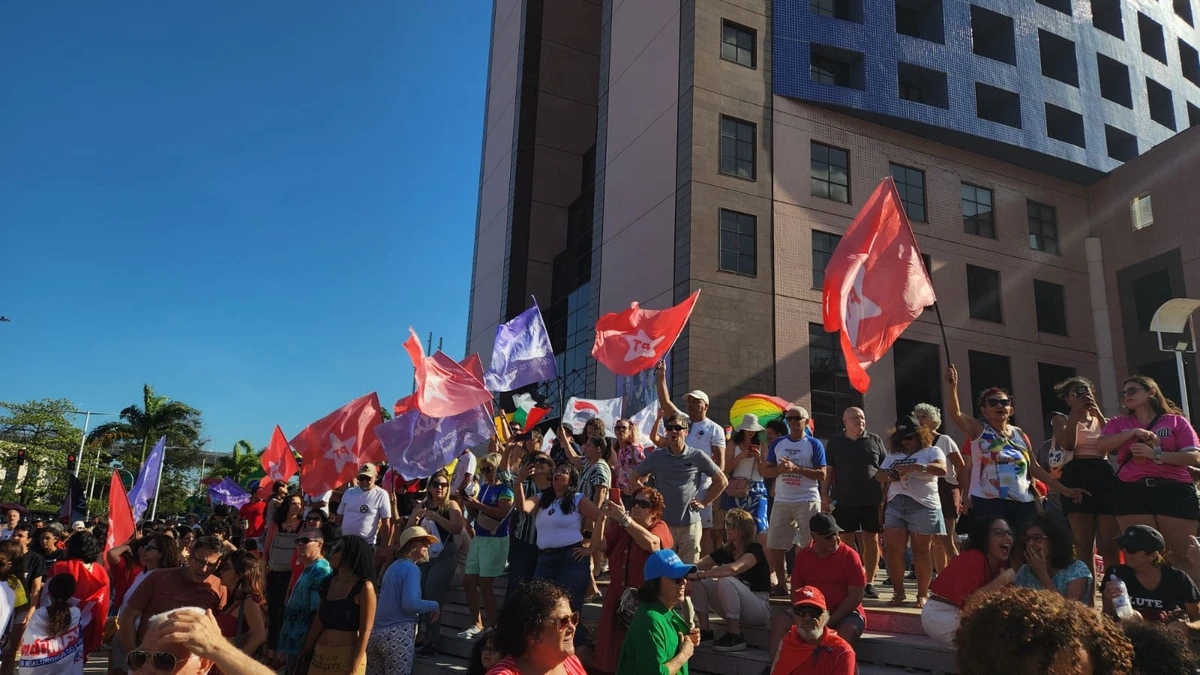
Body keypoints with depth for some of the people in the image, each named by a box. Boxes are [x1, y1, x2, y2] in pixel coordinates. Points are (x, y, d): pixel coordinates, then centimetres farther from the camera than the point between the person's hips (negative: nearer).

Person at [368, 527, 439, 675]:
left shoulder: (393, 566, 16)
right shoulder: (411, 569, -12)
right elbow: (410, 603, -22)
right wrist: (435, 606, -8)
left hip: (375, 632, 9)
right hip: (398, 634, -9)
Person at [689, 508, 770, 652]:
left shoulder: (755, 550, -15)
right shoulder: (725, 551, 6)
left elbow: (733, 569, -36)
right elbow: (698, 567, -3)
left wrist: (700, 574, -36)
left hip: (760, 609, -7)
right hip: (733, 609, 7)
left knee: (726, 580, -33)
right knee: (698, 581, -10)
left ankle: (735, 637, -23)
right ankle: (705, 631, -8)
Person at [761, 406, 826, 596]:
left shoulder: (814, 444, 1)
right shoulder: (778, 443, 11)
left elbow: (821, 474, -6)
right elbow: (765, 470, 10)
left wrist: (796, 468, -16)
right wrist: (780, 469, -11)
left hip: (808, 501, -4)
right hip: (782, 501, 4)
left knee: (809, 546, -1)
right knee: (773, 545, 4)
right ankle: (781, 585, 16)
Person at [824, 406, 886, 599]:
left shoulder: (875, 440, 6)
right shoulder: (835, 442, 6)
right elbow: (828, 470, 7)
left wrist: (886, 496, 1)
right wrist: (825, 496, 1)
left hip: (872, 500, 0)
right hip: (844, 500, 0)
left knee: (871, 539, 2)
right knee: (847, 540, 4)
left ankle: (869, 582, 11)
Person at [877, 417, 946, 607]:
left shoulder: (931, 451, 4)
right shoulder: (893, 455, 20)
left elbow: (942, 469, -14)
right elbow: (879, 476, 16)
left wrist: (915, 467, -26)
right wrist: (888, 476, -7)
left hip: (922, 506, -4)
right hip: (895, 506, 5)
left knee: (921, 551, 1)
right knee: (894, 551, 0)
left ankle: (922, 594, 12)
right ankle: (898, 592, 11)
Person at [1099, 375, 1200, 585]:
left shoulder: (1176, 421, 9)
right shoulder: (1118, 423, 15)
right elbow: (1101, 445, -3)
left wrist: (1156, 455, -14)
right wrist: (1134, 432, -11)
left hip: (1174, 490, -1)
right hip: (1132, 492, 2)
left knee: (1183, 553, 1)